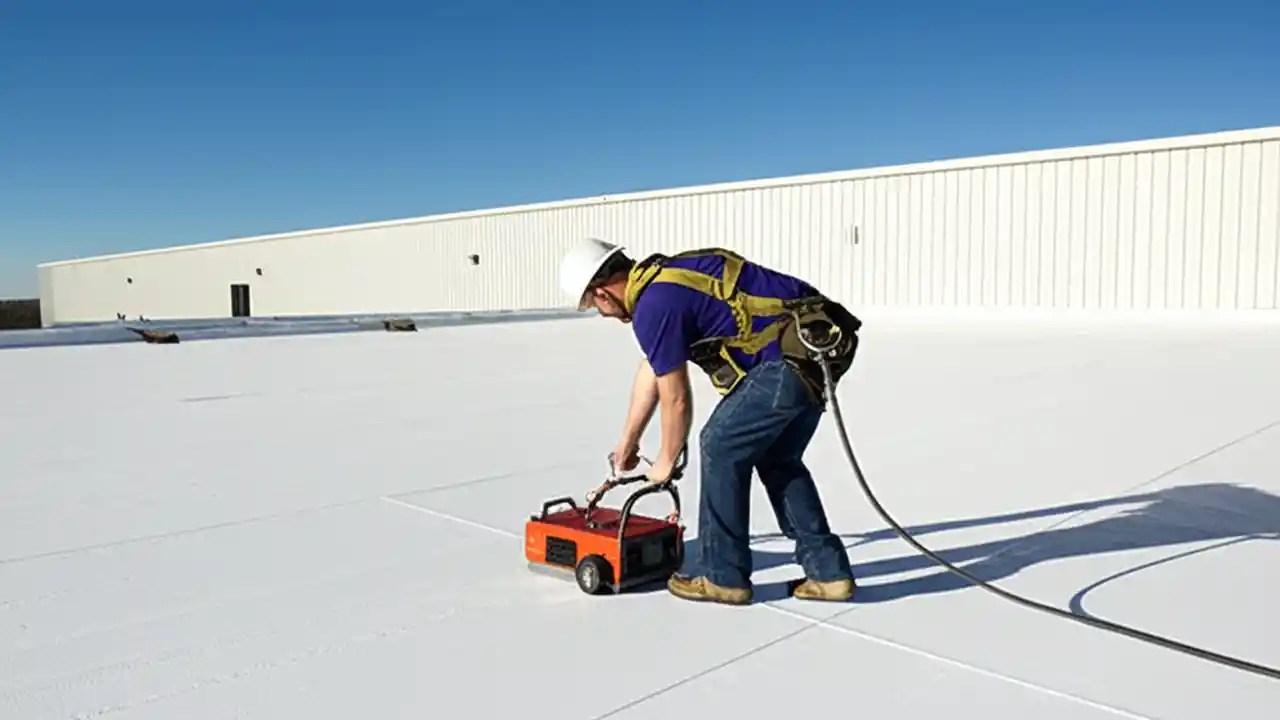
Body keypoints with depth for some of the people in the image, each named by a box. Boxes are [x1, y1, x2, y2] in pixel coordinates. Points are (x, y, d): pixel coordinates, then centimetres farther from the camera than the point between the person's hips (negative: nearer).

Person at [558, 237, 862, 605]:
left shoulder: (654, 306, -11)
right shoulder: (664, 278, 19)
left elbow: (677, 400, -4)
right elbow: (651, 370, 29)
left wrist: (666, 461, 15)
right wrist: (628, 442, 38)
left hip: (792, 356, -10)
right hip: (824, 340, 10)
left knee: (722, 448, 3)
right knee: (777, 458, 20)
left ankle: (724, 577, 14)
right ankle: (828, 571, 23)